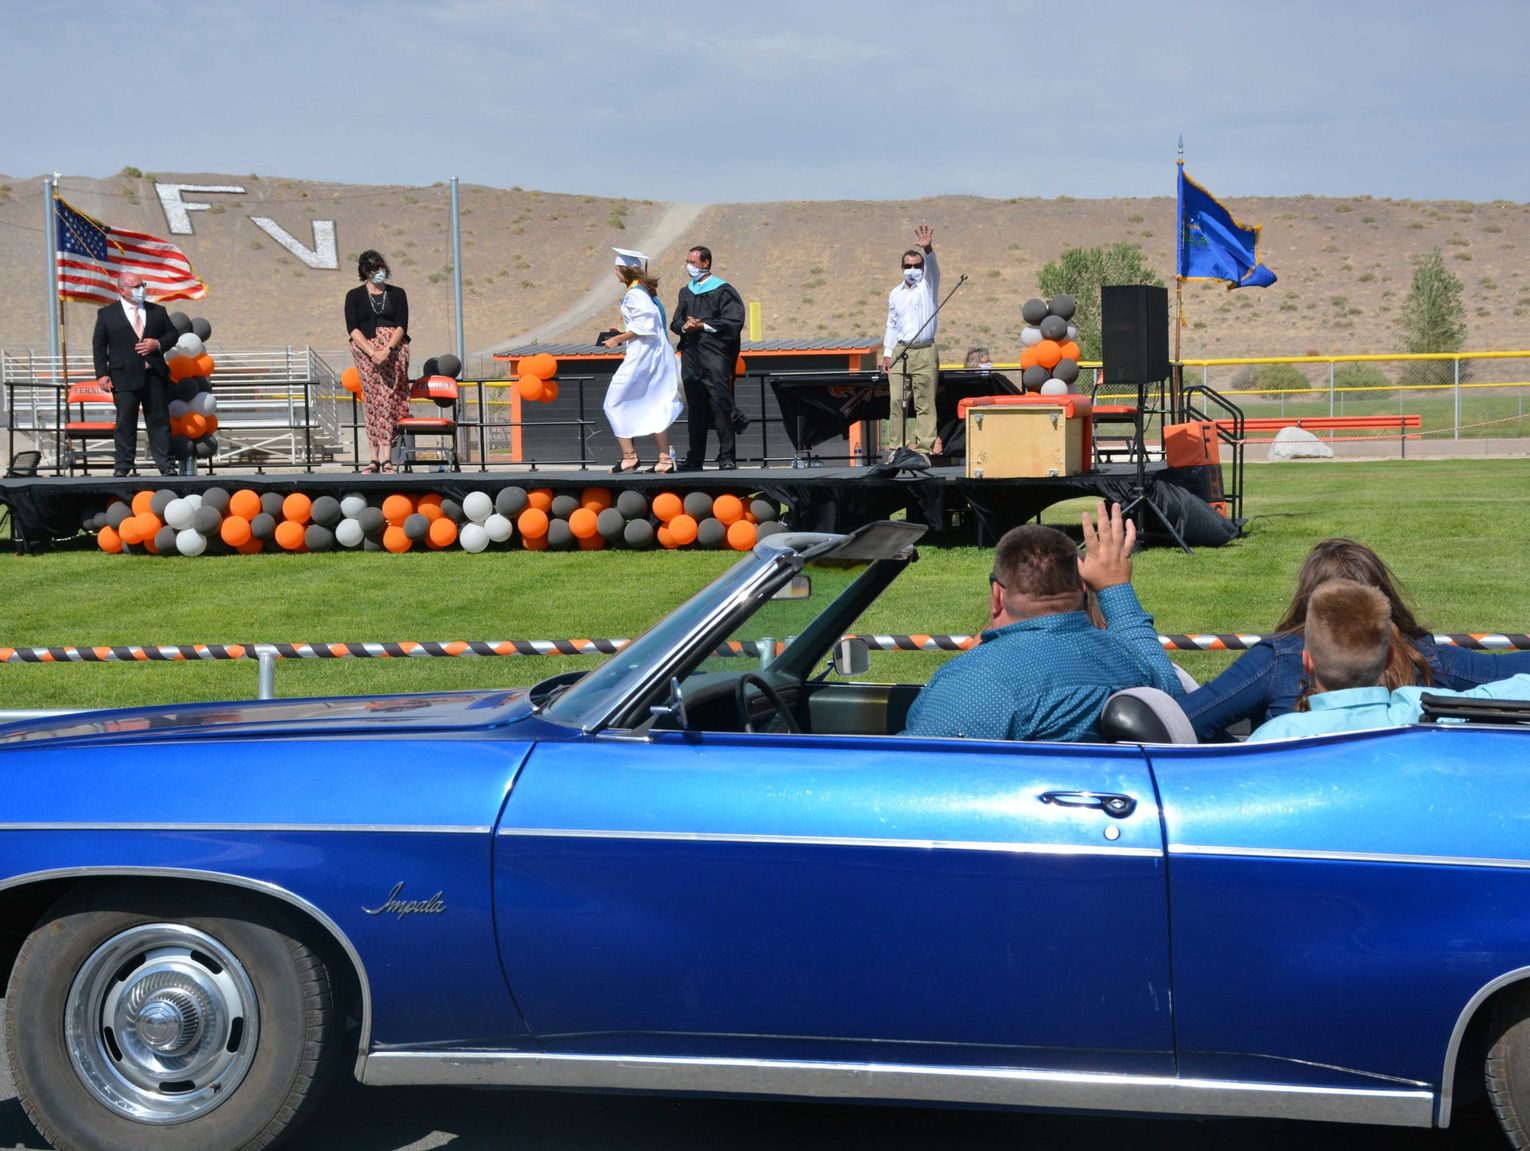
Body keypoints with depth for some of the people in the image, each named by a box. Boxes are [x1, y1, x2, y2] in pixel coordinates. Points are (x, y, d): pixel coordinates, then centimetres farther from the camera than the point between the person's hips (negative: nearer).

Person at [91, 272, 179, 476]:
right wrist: (102, 374, -5)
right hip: (124, 376, -2)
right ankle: (122, 466, 6)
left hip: (154, 375, 2)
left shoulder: (157, 311, 12)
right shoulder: (107, 314, 5)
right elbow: (98, 345, 4)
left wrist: (158, 343, -5)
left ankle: (166, 465, 6)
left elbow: (173, 334, 16)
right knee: (125, 422, 0)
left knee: (159, 420, 3)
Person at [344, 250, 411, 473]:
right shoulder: (354, 296, 8)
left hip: (394, 349, 0)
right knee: (372, 401, -4)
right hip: (364, 350, 0)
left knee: (388, 399, -9)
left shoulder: (397, 294, 10)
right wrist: (372, 352, -16)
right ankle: (375, 457, -6)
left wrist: (386, 350, -15)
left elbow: (401, 326, 1)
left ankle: (386, 457, -14)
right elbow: (352, 328, -2)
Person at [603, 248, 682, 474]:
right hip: (656, 354, 9)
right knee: (655, 409, 9)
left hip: (641, 356, -9)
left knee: (616, 404, -1)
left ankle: (629, 456, -3)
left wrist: (619, 339, -12)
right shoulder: (646, 291, 15)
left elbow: (643, 325, -21)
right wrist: (623, 336, 18)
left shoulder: (634, 294, -13)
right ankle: (665, 460, 5)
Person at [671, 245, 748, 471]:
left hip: (715, 356, -5)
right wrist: (684, 326, -6)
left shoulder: (723, 291, 0)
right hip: (690, 357, 6)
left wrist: (703, 325, -12)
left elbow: (733, 321, -9)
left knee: (720, 404, -11)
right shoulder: (686, 292, 19)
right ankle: (694, 459, 9)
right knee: (695, 409, 6)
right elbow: (675, 322, 18)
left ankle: (727, 458, -7)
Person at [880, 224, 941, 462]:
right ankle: (896, 447, 1)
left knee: (925, 404, -4)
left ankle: (923, 448, -3)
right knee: (896, 402, -3)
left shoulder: (928, 286, 5)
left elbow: (932, 267, -15)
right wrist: (887, 352, 10)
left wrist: (928, 249, -35)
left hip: (925, 353, -3)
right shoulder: (895, 294, 16)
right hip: (899, 351, 3)